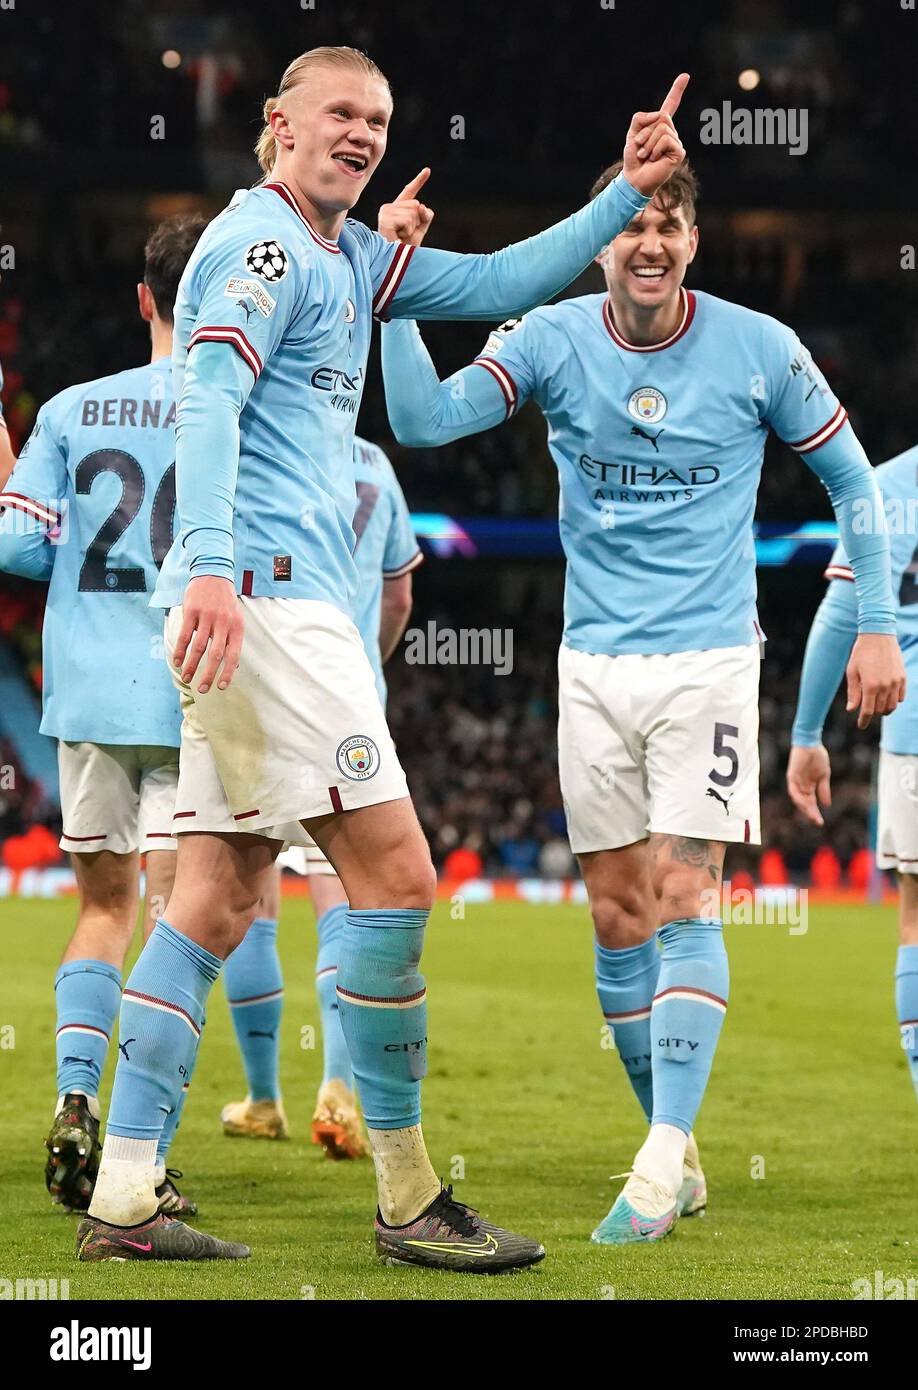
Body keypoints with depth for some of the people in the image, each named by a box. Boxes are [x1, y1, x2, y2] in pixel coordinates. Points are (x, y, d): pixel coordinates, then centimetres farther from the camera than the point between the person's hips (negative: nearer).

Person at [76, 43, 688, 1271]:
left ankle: (123, 1199, 4)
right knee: (393, 874, -11)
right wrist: (211, 564, -31)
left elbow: (500, 283, 27)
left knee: (218, 895, 6)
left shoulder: (351, 257, 22)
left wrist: (629, 192, 17)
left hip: (262, 606, 10)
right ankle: (408, 1202, -6)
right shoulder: (262, 244, -6)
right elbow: (207, 400, -18)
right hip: (268, 600, -10)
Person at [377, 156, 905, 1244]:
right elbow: (423, 420, -14)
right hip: (594, 664, 3)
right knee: (619, 921, 4)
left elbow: (851, 477, 7)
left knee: (683, 902, -13)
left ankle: (660, 1167, -15)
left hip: (708, 659, -3)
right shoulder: (552, 340, -2)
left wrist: (876, 625, 3)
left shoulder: (758, 349, -5)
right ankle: (675, 1150, 14)